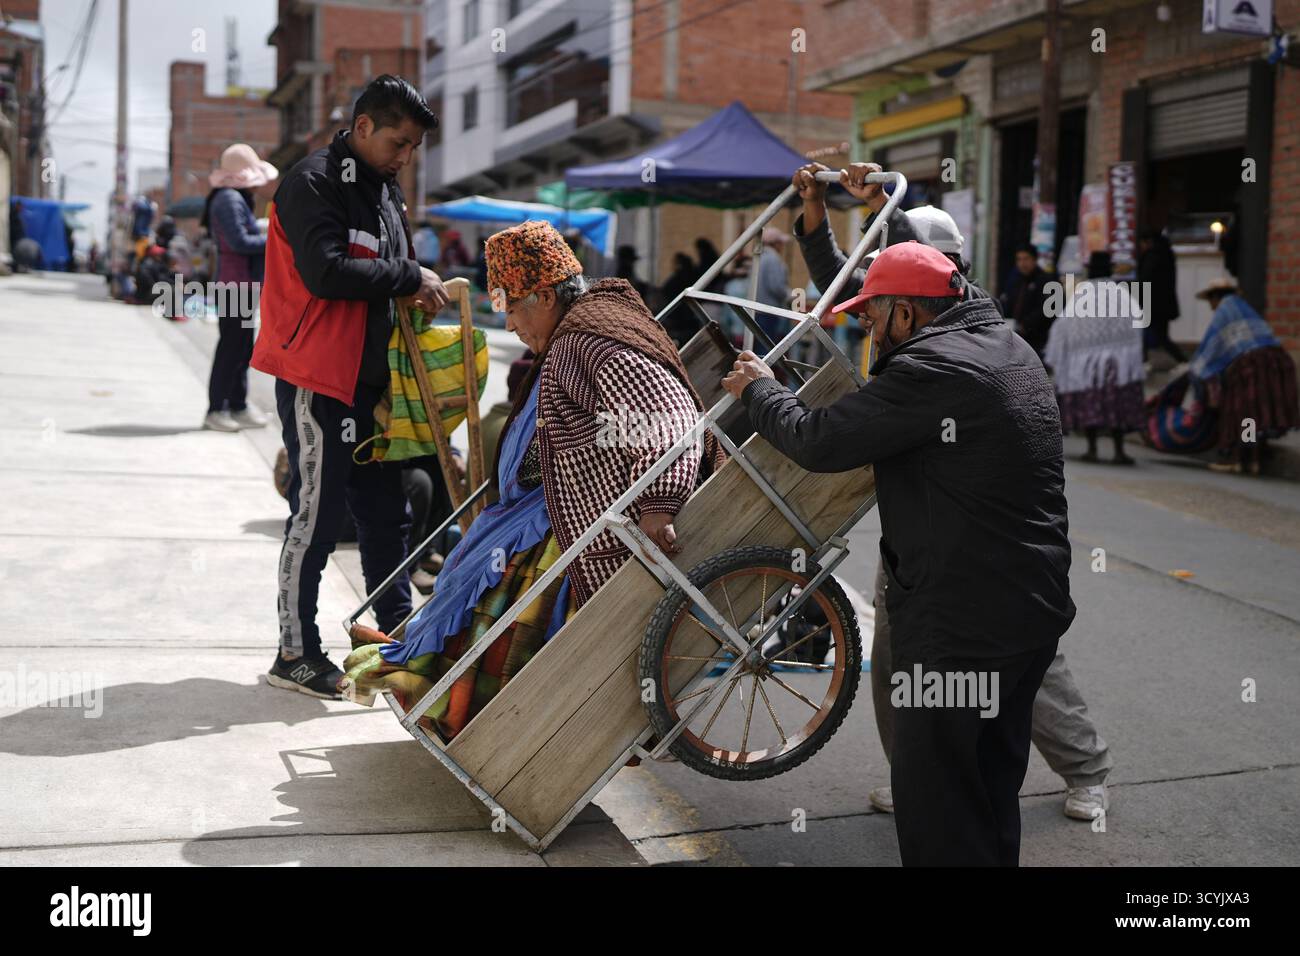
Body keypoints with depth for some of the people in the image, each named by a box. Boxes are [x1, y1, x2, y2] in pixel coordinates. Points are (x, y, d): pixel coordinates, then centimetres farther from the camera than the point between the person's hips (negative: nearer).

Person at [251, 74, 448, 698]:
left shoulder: (384, 189, 17)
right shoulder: (314, 182, -11)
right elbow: (325, 271, -24)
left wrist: (417, 294, 7)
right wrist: (409, 278, -16)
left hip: (369, 377, 9)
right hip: (317, 377, -9)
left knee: (385, 511, 13)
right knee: (318, 511, -4)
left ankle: (397, 633, 25)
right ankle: (295, 653, 7)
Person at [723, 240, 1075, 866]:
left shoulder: (933, 369, -21)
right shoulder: (1010, 349, 11)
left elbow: (817, 441, -20)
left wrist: (757, 388, -1)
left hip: (959, 624, -10)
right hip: (1033, 609, 10)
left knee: (932, 796, 2)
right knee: (993, 783, 22)